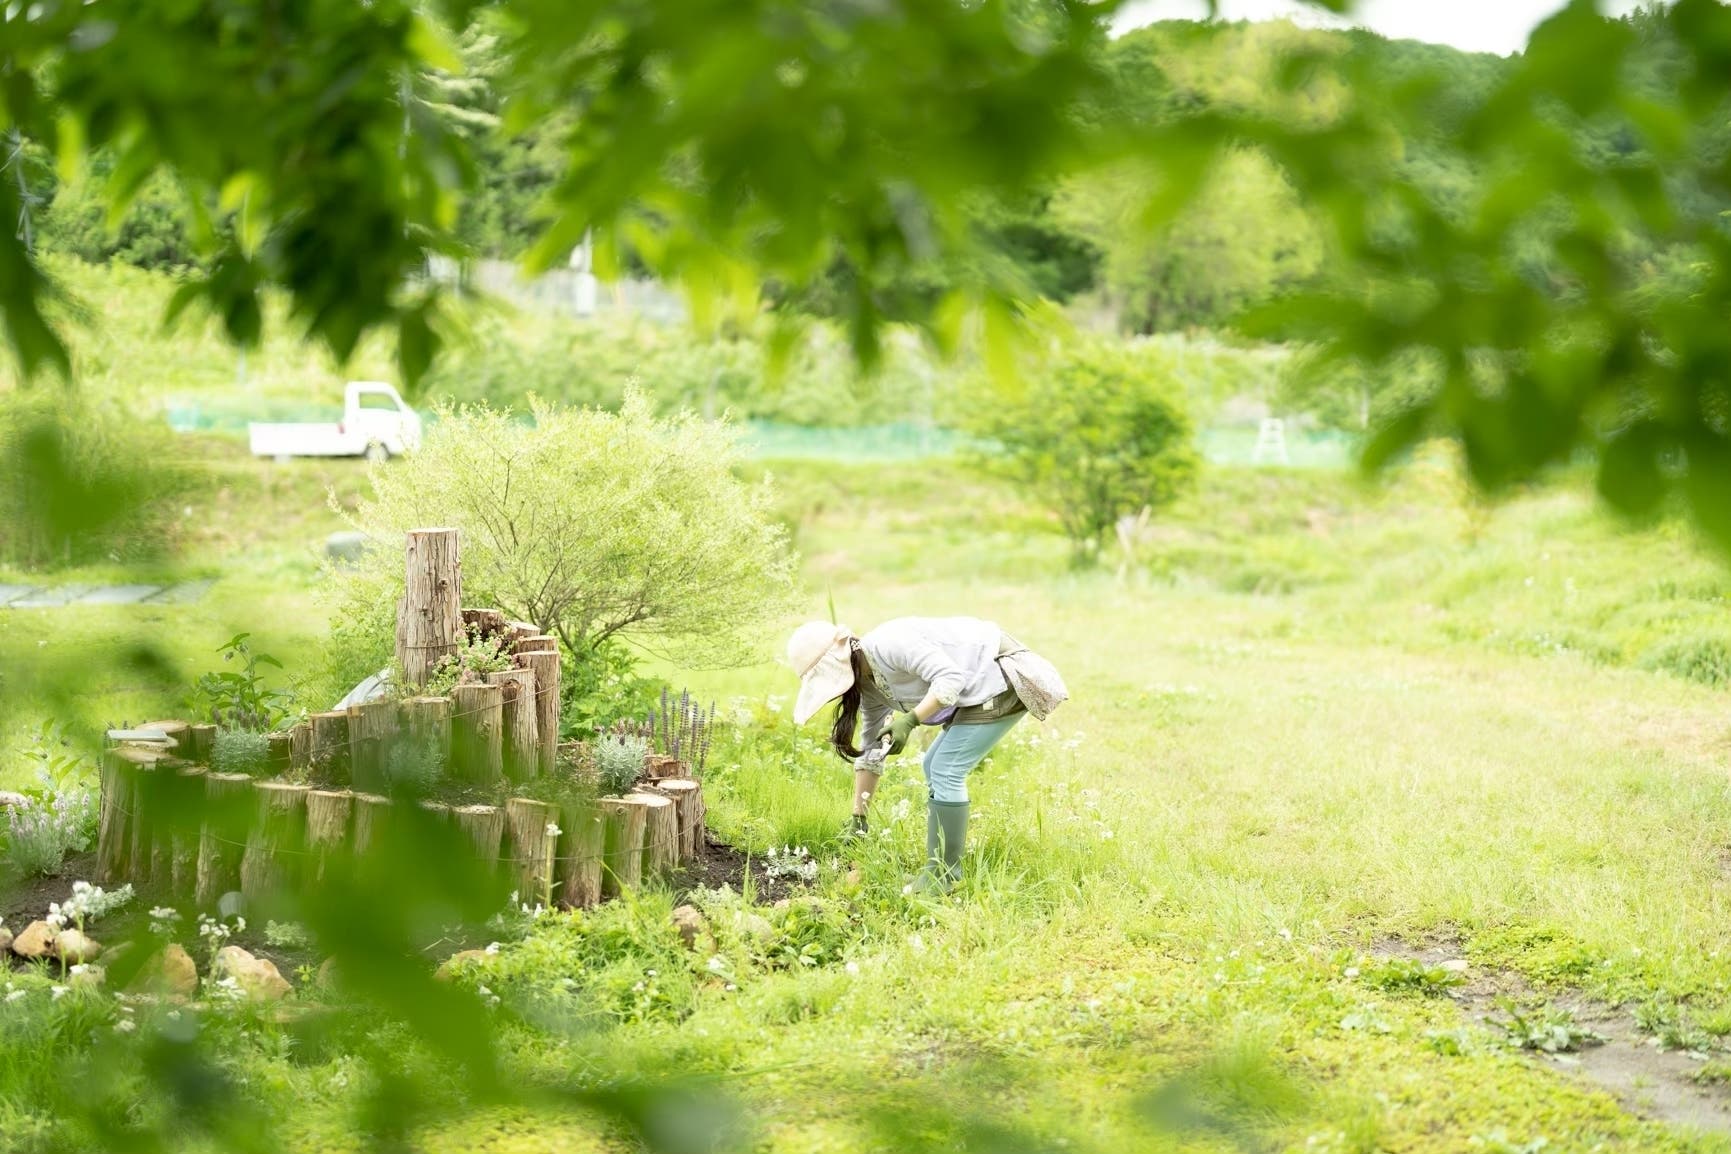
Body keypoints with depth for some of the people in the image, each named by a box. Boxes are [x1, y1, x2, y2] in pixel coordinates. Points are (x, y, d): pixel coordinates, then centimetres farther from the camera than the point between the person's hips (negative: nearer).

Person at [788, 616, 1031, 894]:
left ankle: (944, 874, -4)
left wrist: (909, 721, -31)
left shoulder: (887, 645, -23)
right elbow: (870, 753, 14)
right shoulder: (869, 687, 7)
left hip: (1001, 680, -10)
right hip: (977, 693, 10)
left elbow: (950, 677, -28)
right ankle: (943, 862, 21)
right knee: (933, 767, 16)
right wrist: (858, 818, 14)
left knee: (946, 772, -11)